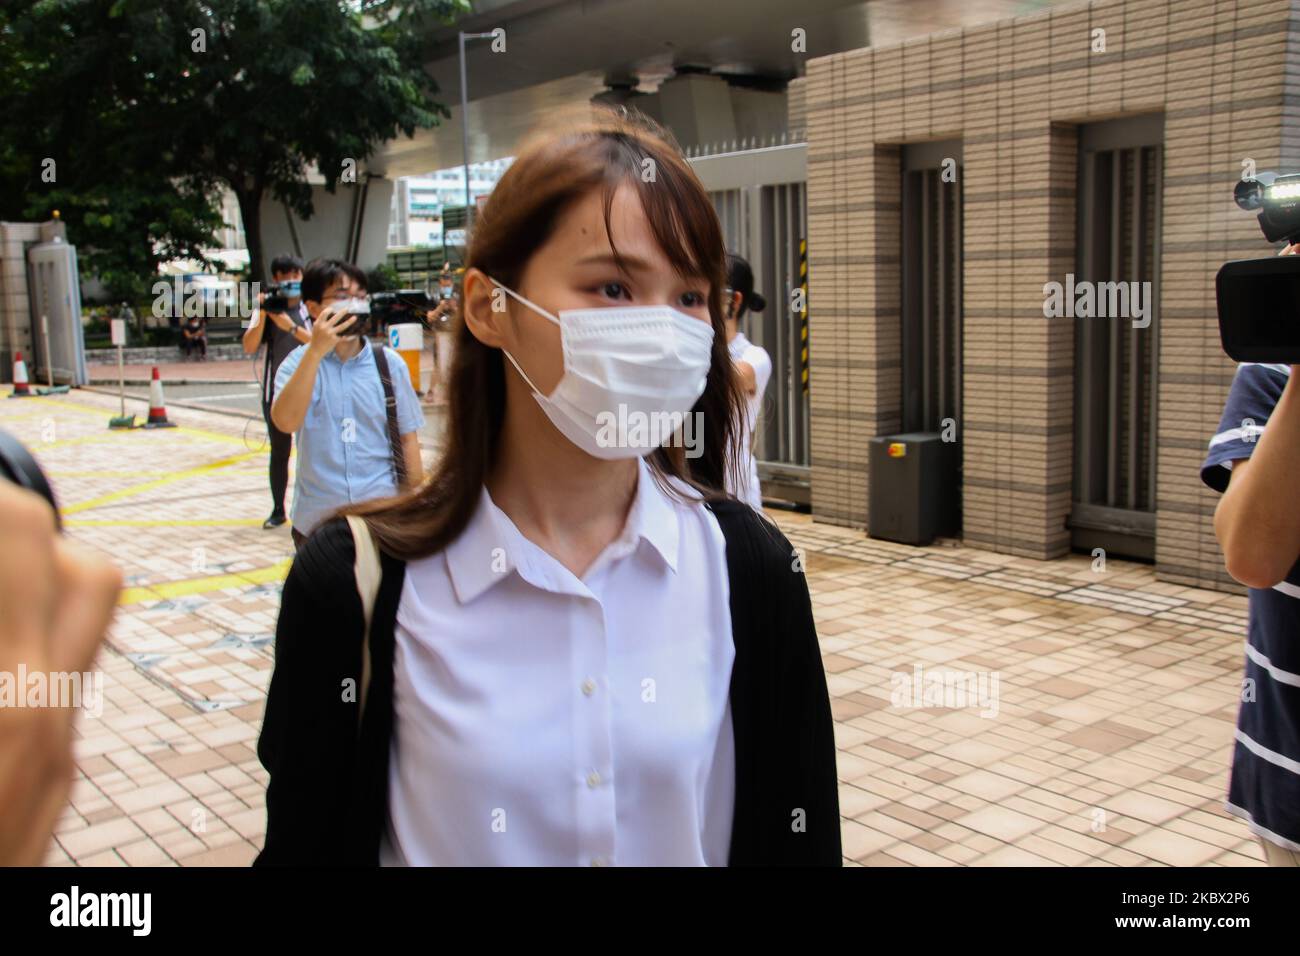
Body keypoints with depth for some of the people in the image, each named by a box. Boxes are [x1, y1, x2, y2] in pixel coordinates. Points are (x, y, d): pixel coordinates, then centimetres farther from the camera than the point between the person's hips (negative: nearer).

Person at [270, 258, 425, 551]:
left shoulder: (389, 363, 0)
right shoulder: (300, 362, -2)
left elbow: (407, 437, 4)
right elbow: (285, 421, -20)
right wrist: (316, 351, -25)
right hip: (317, 522, 0)